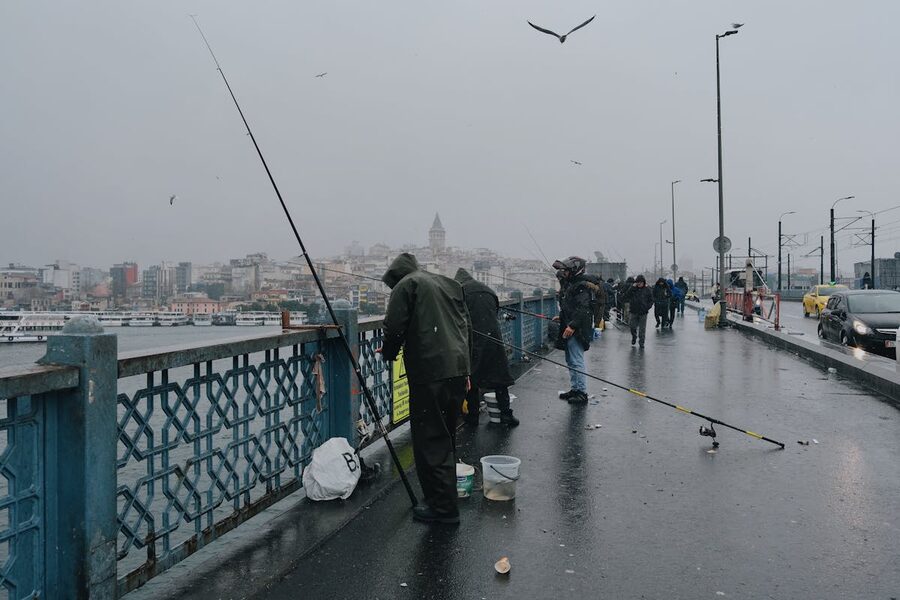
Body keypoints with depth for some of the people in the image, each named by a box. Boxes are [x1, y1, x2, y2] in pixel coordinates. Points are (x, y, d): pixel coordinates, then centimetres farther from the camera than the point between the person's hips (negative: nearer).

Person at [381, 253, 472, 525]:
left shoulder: (406, 286, 0)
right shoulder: (451, 284, 21)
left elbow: (395, 328, -8)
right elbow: (467, 328, 21)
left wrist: (388, 353, 12)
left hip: (429, 373, -8)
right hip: (458, 370, 8)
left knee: (430, 441, 0)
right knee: (446, 436, 18)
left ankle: (442, 507, 4)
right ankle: (445, 499, 28)